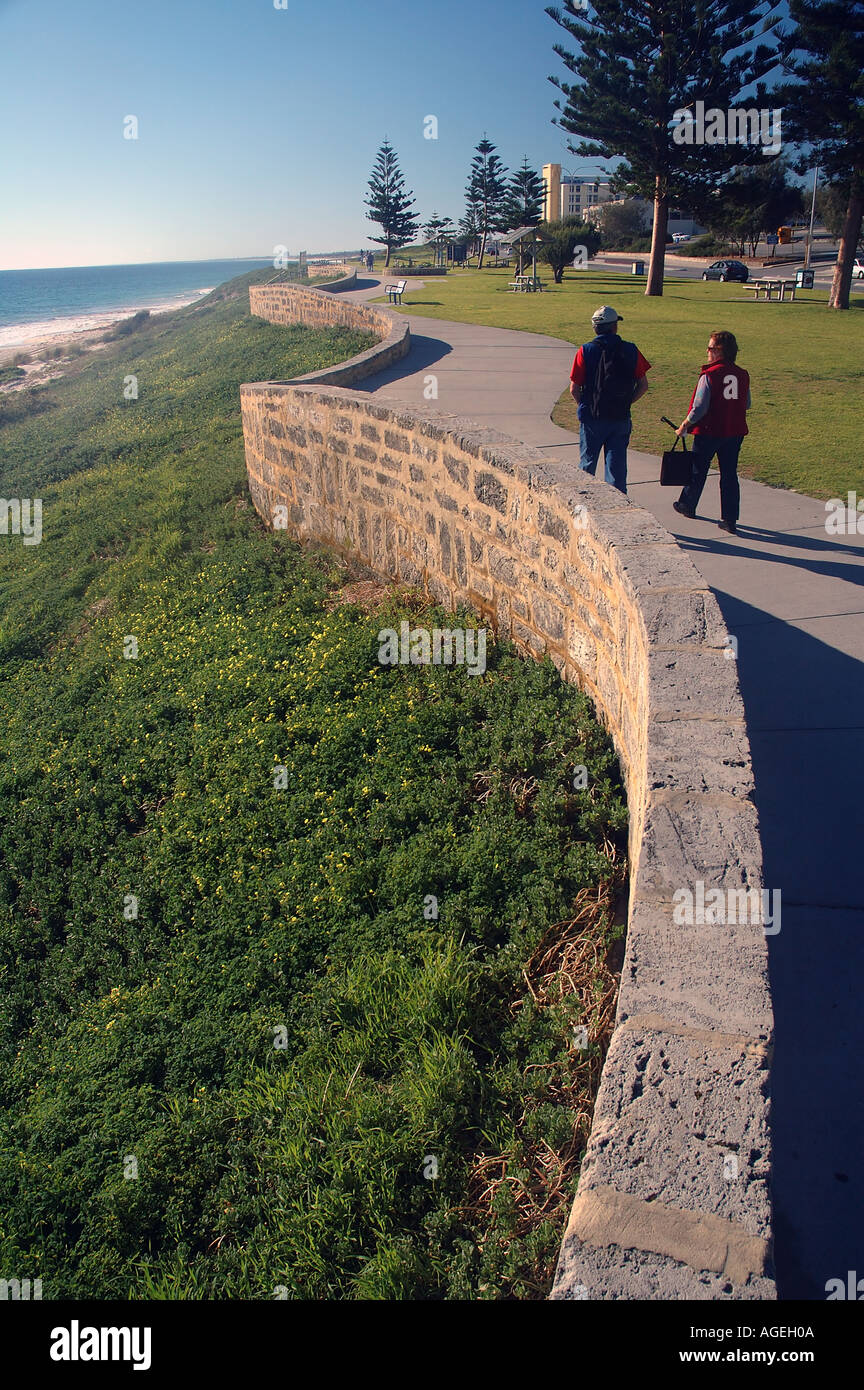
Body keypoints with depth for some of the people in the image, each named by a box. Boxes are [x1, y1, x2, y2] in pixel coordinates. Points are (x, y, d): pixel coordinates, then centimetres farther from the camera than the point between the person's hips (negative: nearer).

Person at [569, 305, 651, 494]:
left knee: (588, 463, 14)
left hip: (592, 418, -1)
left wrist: (585, 407, 10)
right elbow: (643, 385, 3)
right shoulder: (630, 351, 0)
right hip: (621, 420, 1)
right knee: (617, 465, 6)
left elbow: (574, 389, -7)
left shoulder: (586, 351, -6)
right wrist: (625, 403, 13)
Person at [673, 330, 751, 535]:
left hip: (709, 432, -5)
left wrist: (684, 426, -5)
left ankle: (687, 505, 34)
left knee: (698, 471, 15)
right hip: (735, 433, 5)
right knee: (729, 475, 8)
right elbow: (747, 404, 13)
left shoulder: (709, 375, -16)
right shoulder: (742, 375, 3)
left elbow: (699, 408, -18)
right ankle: (729, 520, 5)